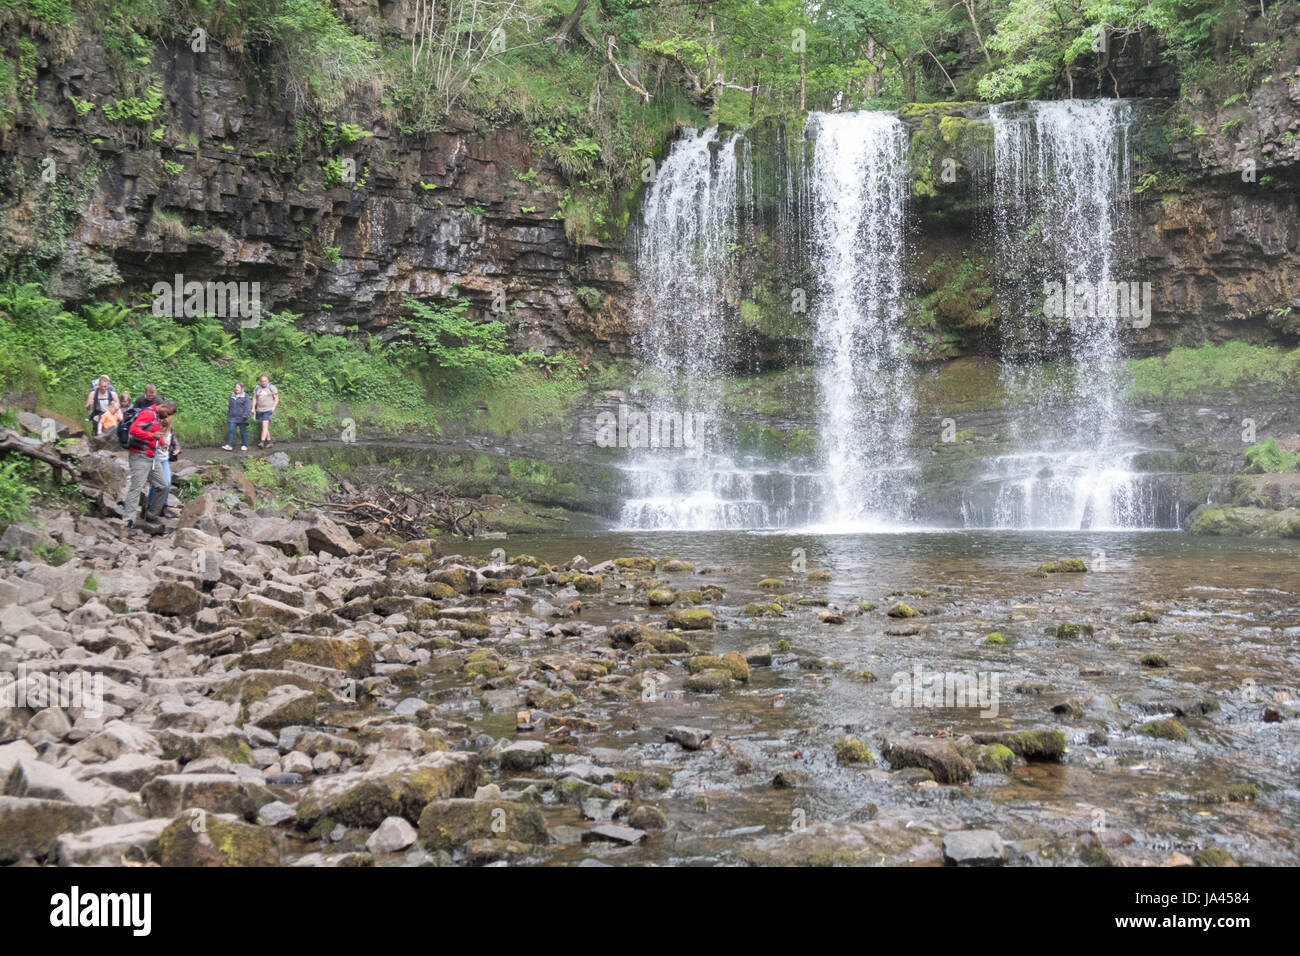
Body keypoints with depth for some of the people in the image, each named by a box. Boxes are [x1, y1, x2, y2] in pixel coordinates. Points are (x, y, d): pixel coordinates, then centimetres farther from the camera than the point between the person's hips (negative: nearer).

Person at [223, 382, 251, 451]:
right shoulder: (231, 397, 14)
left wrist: (245, 415, -20)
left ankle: (244, 445, 14)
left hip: (241, 418, -4)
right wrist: (228, 416, 21)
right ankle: (229, 445, -11)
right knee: (231, 430, -7)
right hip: (232, 418, 4)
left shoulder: (245, 397, -1)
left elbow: (248, 407, -8)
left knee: (243, 432, 4)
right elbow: (229, 407, 22)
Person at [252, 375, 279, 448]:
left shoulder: (272, 388, -2)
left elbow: (276, 399, -2)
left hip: (268, 410, -5)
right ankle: (269, 443, 15)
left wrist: (273, 407, -15)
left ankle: (262, 442, -26)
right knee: (265, 426, 8)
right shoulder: (257, 388, 10)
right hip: (260, 410, 5)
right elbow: (254, 398, 14)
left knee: (265, 425, -18)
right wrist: (253, 408, 4)